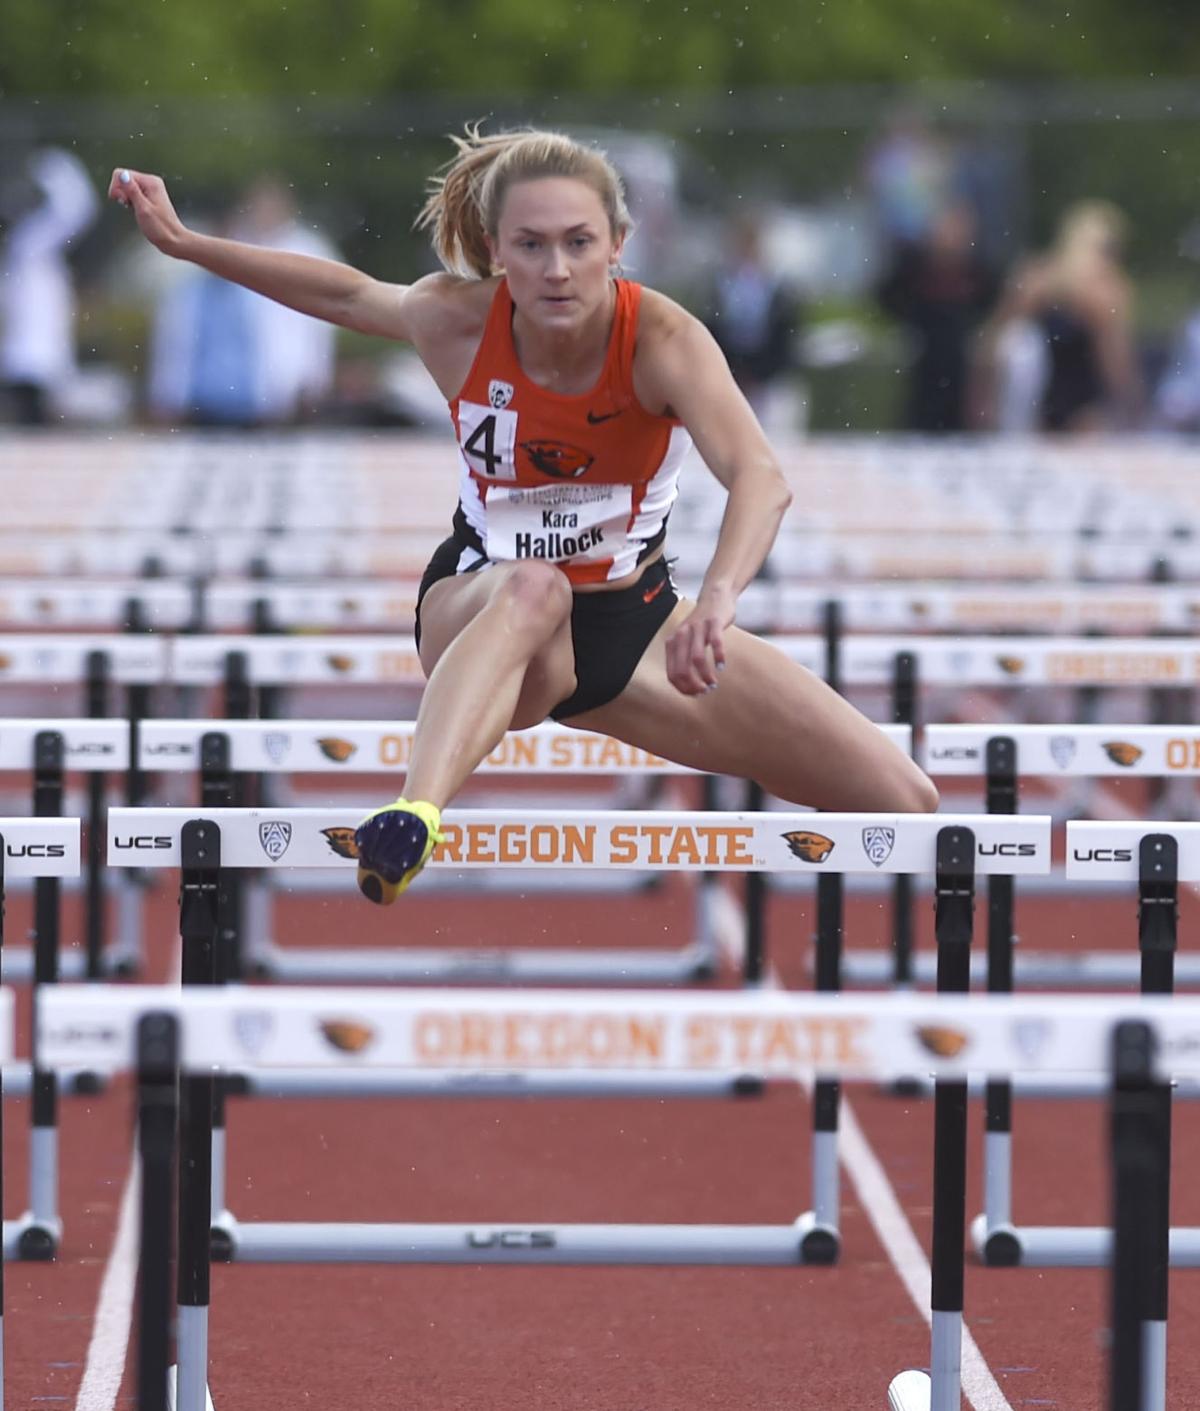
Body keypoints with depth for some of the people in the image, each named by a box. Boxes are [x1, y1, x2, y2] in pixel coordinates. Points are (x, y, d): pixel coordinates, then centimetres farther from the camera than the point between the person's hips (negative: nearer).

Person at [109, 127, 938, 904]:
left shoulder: (663, 340, -25)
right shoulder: (458, 322, -17)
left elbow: (761, 477, -42)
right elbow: (347, 292, 5)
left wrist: (715, 604, -60)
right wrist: (184, 242, 5)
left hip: (634, 623, 1)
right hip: (483, 615, -1)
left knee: (903, 802, -7)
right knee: (531, 587, -43)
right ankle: (410, 826, -64)